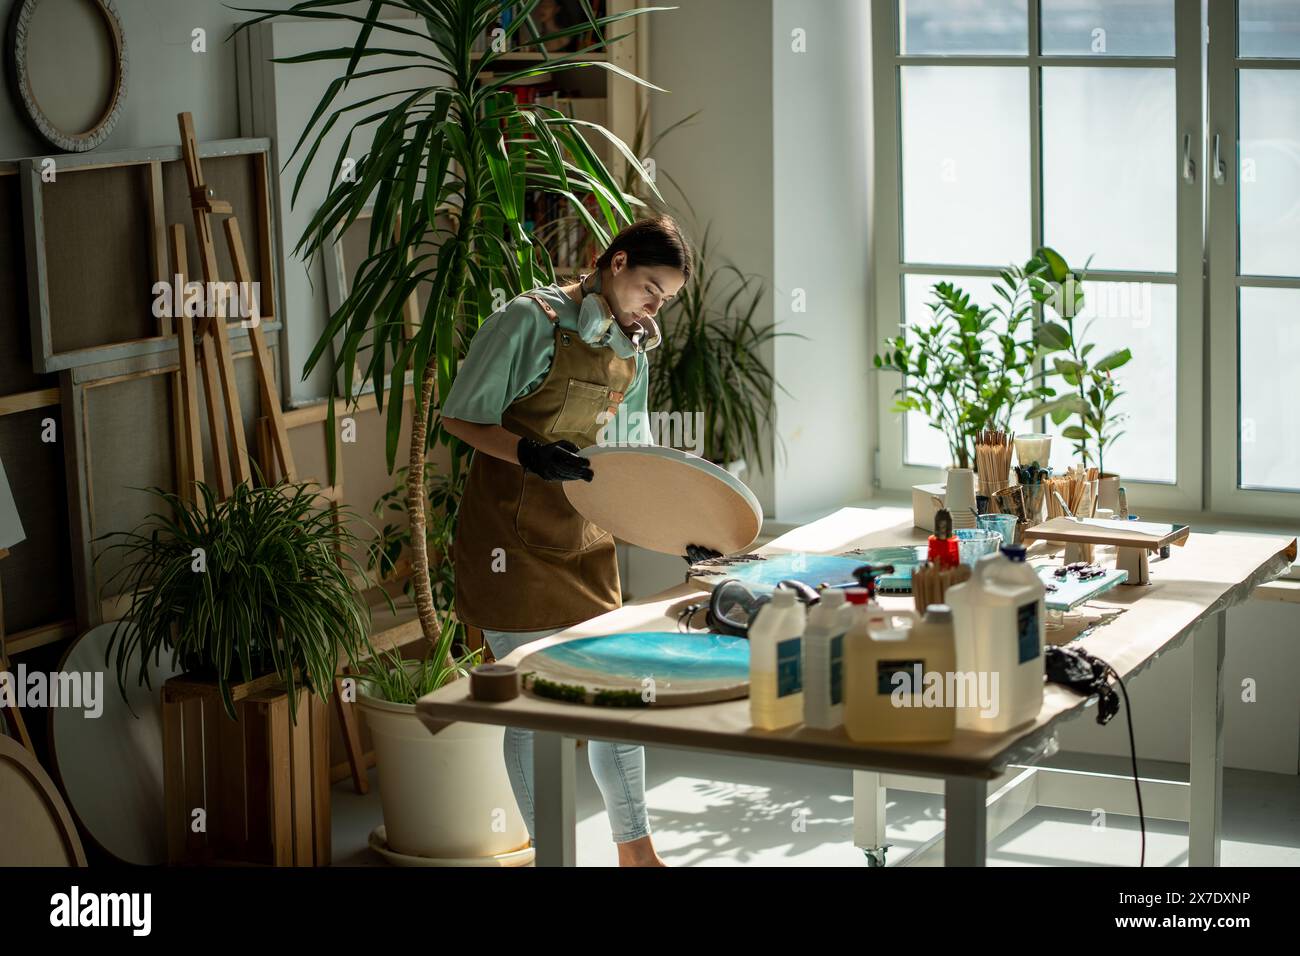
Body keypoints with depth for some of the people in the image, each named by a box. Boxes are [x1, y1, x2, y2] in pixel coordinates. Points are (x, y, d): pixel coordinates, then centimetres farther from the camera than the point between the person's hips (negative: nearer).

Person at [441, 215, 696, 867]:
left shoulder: (633, 347, 10)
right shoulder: (532, 319, -11)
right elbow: (459, 418, -10)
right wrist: (529, 454, -26)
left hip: (585, 532, 6)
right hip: (512, 532, -6)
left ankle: (635, 850, 22)